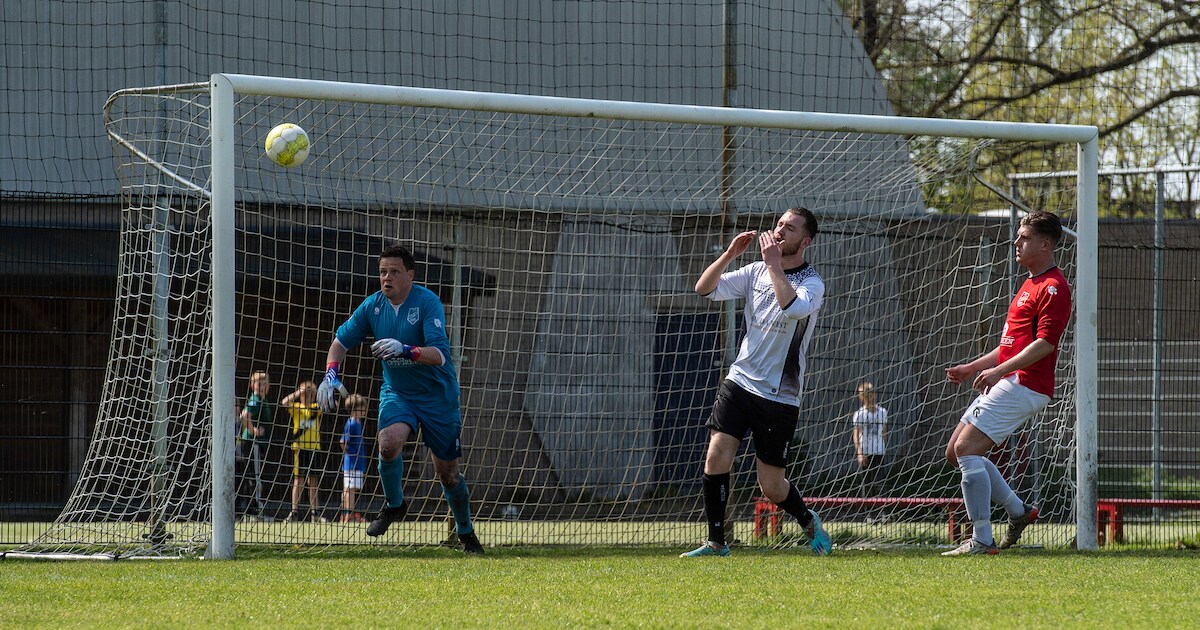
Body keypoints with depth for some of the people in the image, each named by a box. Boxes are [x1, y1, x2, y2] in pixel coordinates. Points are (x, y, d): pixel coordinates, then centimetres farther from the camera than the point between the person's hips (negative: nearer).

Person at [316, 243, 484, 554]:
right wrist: (331, 374, -11)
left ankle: (465, 531, 30)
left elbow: (439, 354, -31)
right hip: (396, 392, 3)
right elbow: (341, 340, 6)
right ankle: (394, 504, 0)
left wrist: (405, 350, -47)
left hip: (437, 395, -3)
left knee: (447, 471, 5)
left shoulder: (428, 302, -20)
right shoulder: (373, 305, -6)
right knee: (389, 442, -27)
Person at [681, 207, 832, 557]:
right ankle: (716, 543, -3)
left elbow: (791, 306, -31)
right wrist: (730, 254, -11)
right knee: (716, 458, -14)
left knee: (772, 488, 1)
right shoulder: (756, 272, 6)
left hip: (780, 396, -4)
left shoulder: (811, 283, -9)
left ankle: (809, 521, 32)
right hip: (740, 381, 4)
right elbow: (705, 288, 1)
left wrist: (774, 264, -23)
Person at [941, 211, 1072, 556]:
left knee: (967, 448, -17)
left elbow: (1045, 342, -22)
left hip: (1023, 385, -11)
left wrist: (999, 370, -28)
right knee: (956, 451, 10)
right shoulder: (1031, 285, 23)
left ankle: (982, 540, -17)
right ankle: (1018, 511, 17)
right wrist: (972, 368, 25)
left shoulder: (1053, 288, -11)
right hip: (1007, 383, 11)